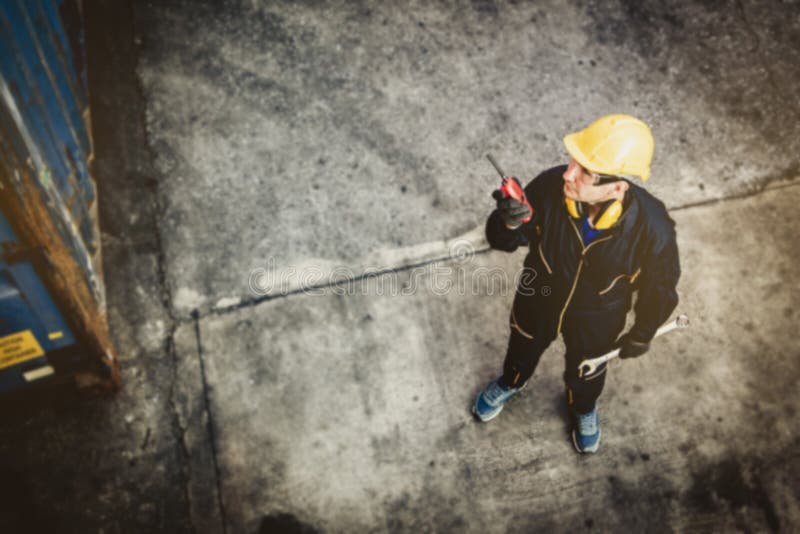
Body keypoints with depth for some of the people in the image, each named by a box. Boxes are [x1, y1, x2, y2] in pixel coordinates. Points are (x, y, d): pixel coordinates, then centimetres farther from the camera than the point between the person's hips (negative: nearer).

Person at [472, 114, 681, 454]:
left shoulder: (652, 227, -37)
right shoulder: (550, 186, -36)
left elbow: (660, 285, -16)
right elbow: (503, 241, -20)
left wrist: (642, 334, 0)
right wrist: (508, 223, -45)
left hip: (596, 319, -1)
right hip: (538, 300, 1)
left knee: (585, 370, 31)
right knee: (523, 348, 33)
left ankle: (584, 408, 68)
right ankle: (510, 383, 70)